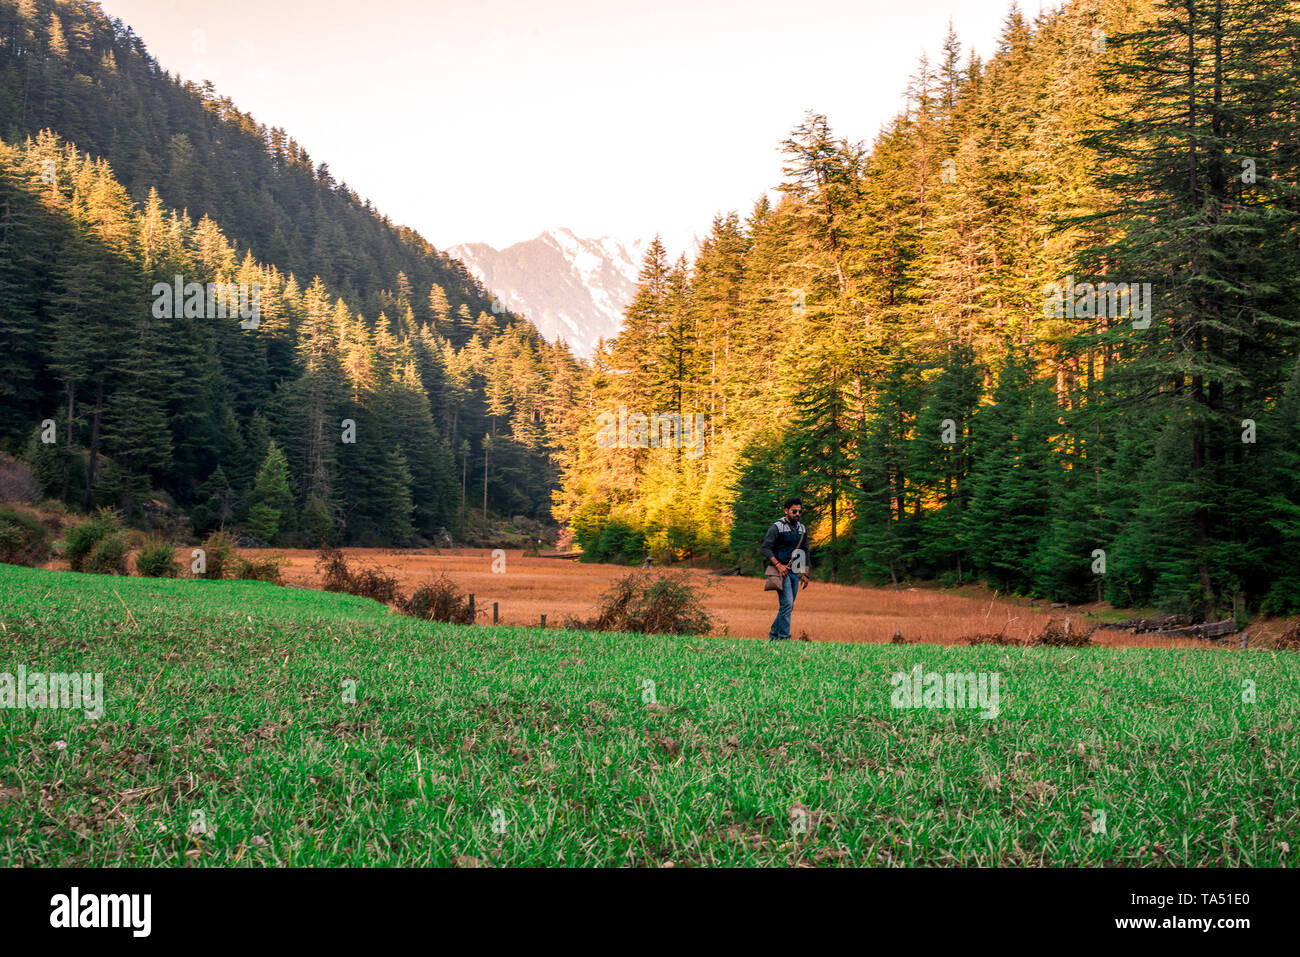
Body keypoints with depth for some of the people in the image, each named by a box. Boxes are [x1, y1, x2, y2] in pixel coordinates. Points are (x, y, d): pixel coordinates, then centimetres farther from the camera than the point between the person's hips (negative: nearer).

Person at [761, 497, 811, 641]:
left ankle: (773, 636, 20)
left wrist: (805, 574, 15)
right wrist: (778, 565, -22)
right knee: (787, 604, -16)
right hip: (781, 571, -7)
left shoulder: (802, 529, 14)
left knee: (788, 606, 9)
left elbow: (805, 552, 21)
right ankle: (784, 637, -13)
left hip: (795, 572, 7)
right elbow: (766, 548, -13)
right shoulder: (777, 527, -8)